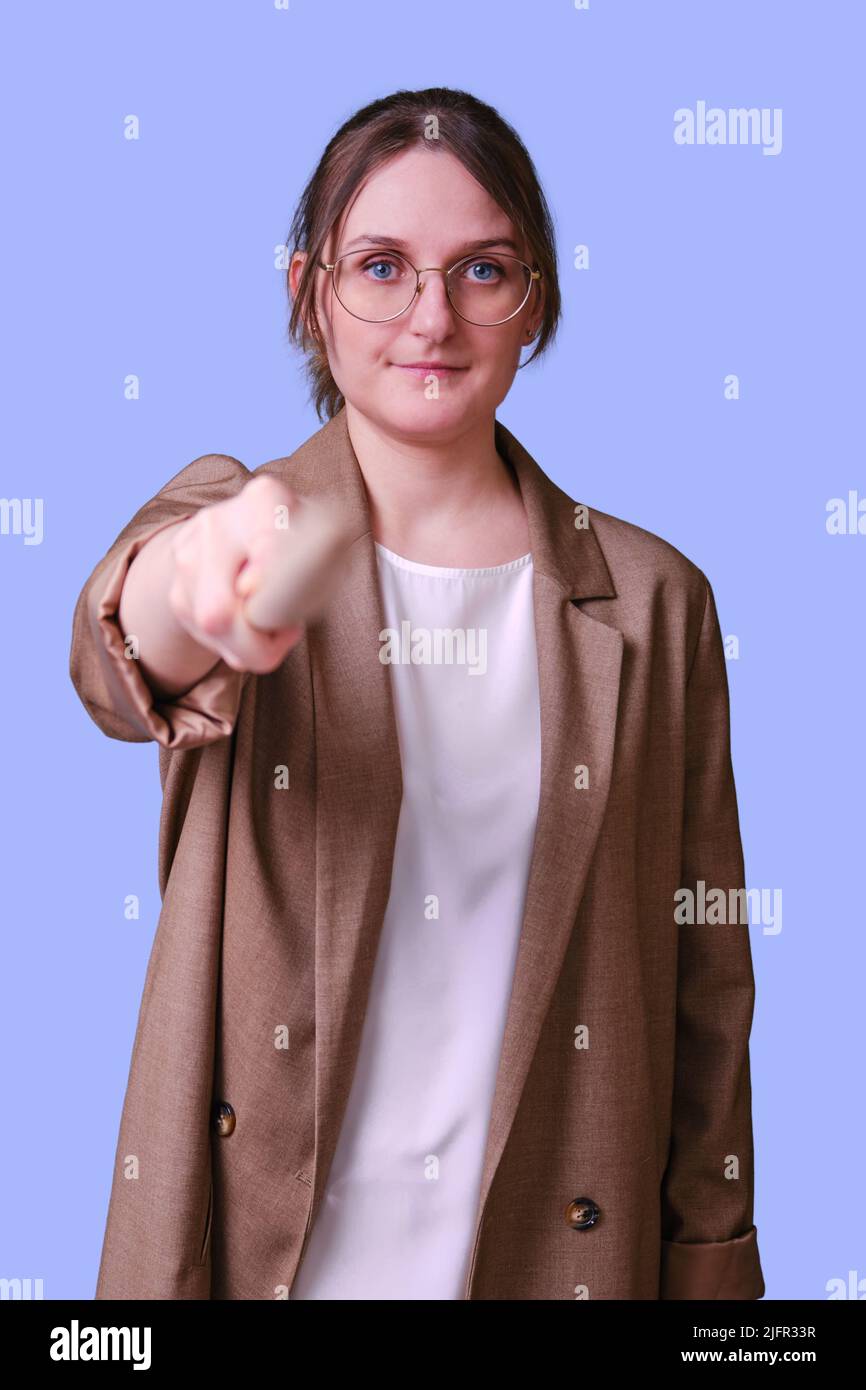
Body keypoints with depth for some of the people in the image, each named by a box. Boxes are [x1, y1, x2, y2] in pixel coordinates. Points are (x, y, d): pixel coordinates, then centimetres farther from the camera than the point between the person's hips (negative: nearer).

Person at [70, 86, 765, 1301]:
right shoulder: (230, 519, -3)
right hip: (253, 1245, 0)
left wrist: (709, 1268, 2)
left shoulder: (651, 602, -1)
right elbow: (119, 665, -27)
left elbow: (705, 987, 2)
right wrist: (204, 573, -49)